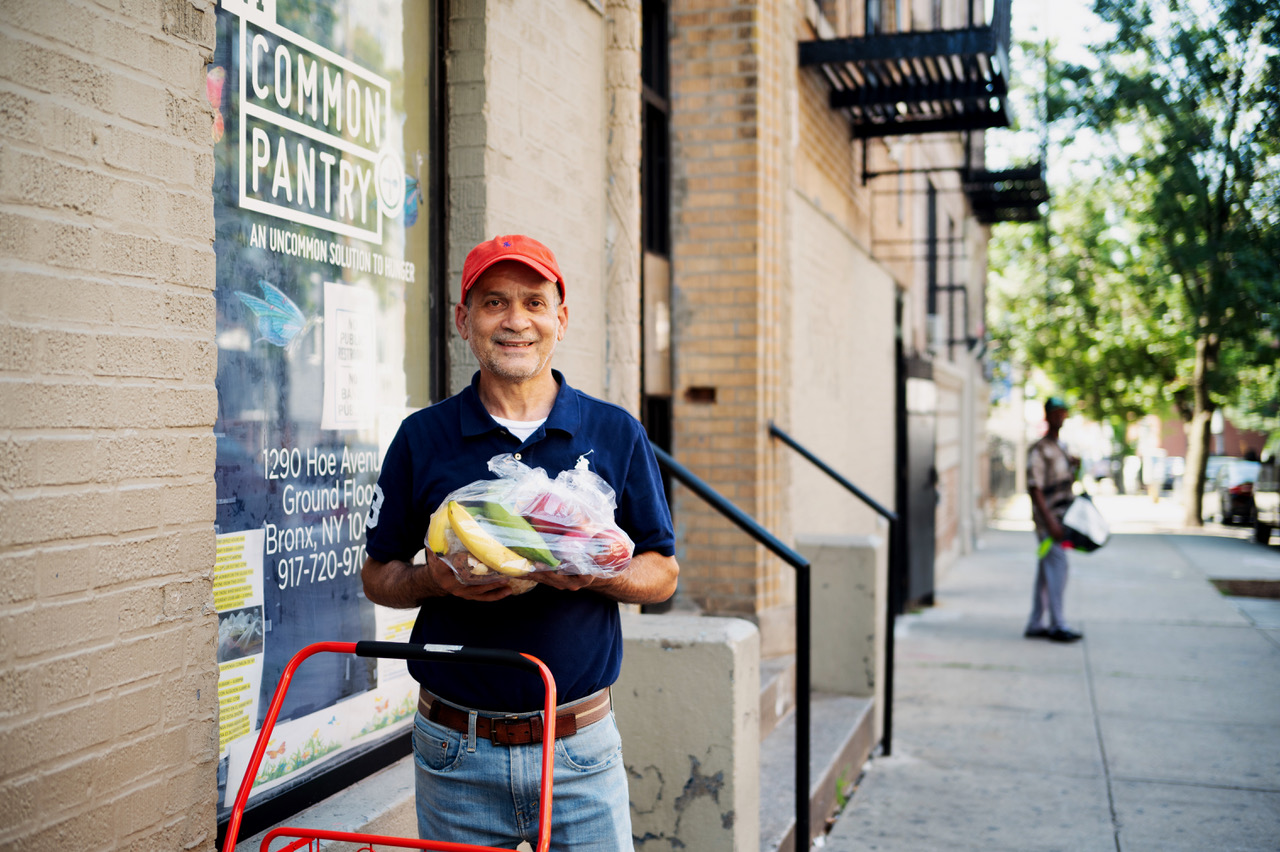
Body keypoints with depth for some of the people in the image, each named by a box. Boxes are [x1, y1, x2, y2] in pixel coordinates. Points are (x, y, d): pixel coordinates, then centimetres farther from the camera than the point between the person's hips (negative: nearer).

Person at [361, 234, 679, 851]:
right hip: (455, 751, 0)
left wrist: (597, 574, -15)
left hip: (580, 748, 0)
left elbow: (662, 571, 6)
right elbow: (377, 577, 7)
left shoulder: (615, 434, 2)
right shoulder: (423, 438, 1)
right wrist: (435, 579, -14)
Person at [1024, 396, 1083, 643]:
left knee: (1046, 573, 10)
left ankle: (1036, 624, 16)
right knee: (1056, 569, -12)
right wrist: (1051, 522, -22)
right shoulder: (1039, 450, -10)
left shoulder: (1062, 447, 17)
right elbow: (1034, 489, -17)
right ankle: (1057, 625, -8)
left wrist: (1075, 466, 4)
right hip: (1047, 518, -9)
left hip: (1061, 518, 9)